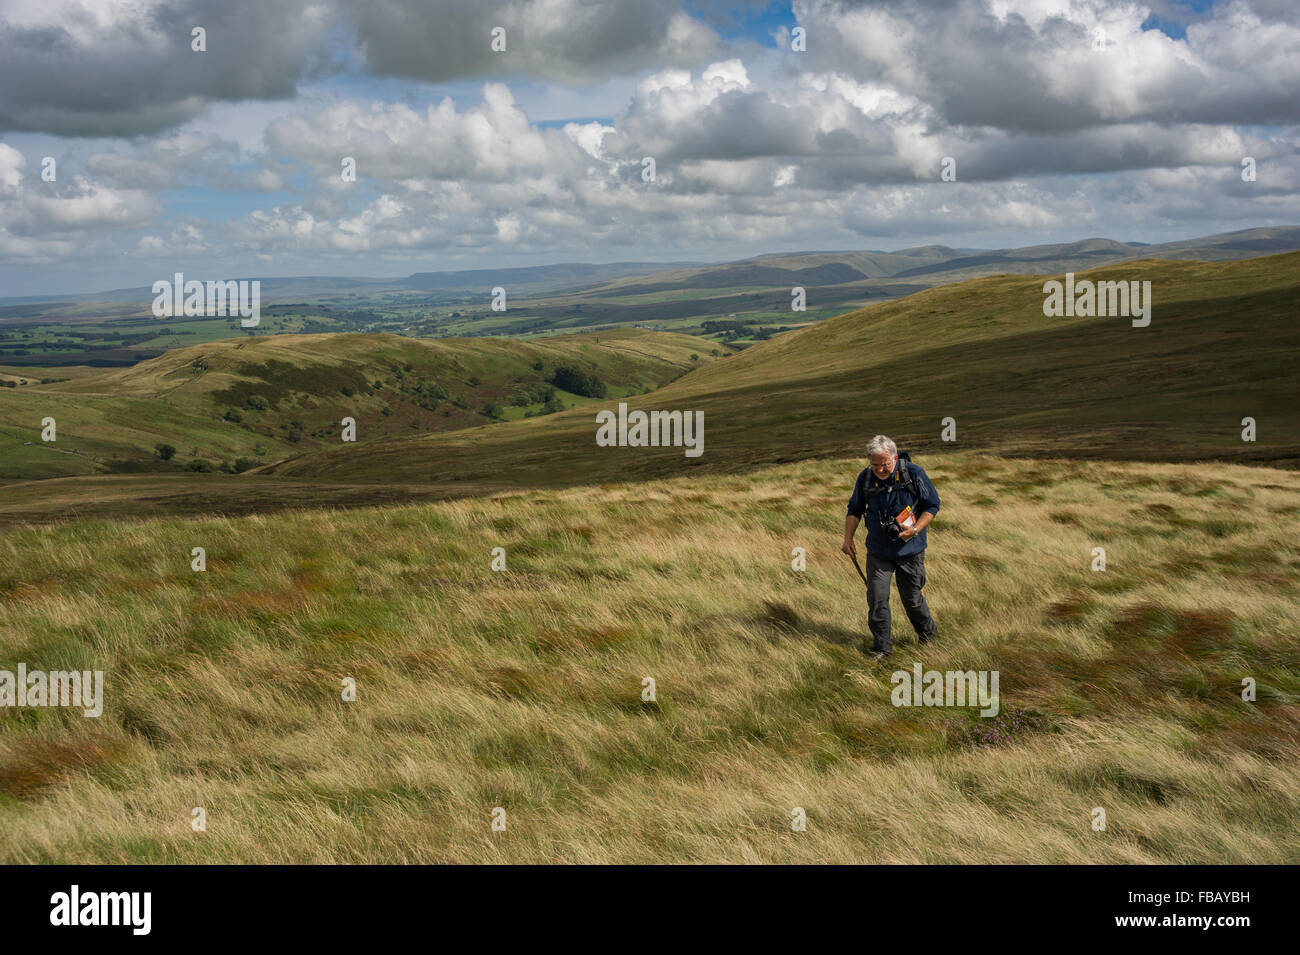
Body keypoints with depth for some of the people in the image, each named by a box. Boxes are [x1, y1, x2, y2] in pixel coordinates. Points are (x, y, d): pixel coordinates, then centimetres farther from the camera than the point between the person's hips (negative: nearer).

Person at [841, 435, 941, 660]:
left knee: (911, 597, 9)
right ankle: (882, 646, 10)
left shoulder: (913, 474, -13)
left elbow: (932, 505, -5)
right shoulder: (865, 478, -6)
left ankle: (927, 630, 38)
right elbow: (854, 510, 9)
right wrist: (848, 538, -1)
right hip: (878, 550, 2)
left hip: (909, 549, -2)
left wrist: (915, 530, -18)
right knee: (876, 598, -4)